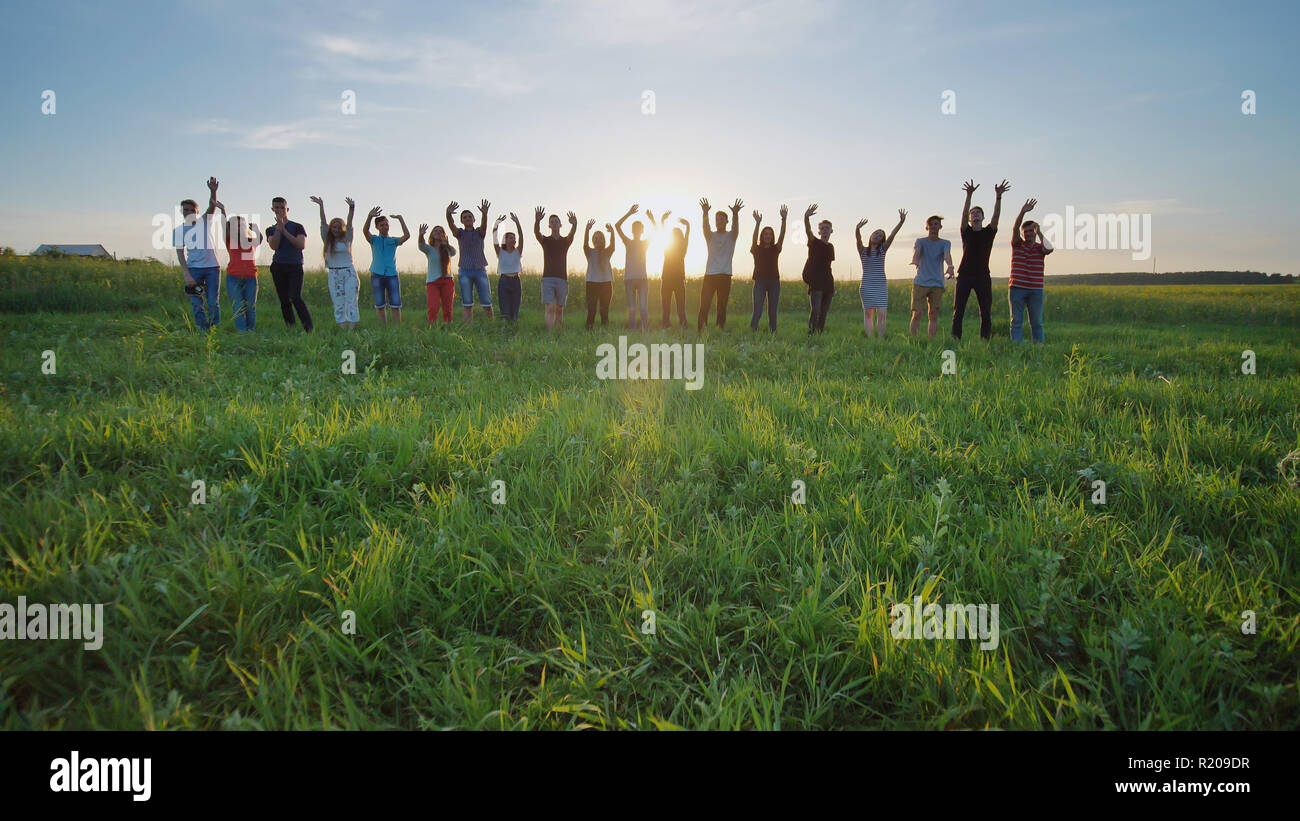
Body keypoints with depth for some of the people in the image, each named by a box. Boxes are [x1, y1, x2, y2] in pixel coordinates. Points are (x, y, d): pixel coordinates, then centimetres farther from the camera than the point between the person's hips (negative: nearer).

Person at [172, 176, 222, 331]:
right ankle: (202, 331, 7)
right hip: (193, 268, 1)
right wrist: (187, 275, -10)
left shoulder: (206, 221, 4)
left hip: (212, 267, -1)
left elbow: (212, 206, -15)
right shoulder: (179, 230, 5)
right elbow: (180, 253, 1)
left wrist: (213, 191, -36)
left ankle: (215, 329, 12)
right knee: (196, 303, 0)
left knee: (213, 302, -1)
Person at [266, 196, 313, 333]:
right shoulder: (271, 230, 14)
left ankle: (308, 328, -20)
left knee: (295, 298, -19)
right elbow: (273, 246, -5)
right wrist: (279, 227, -7)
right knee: (284, 300, 2)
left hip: (295, 266, -4)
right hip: (278, 267, 4)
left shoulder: (297, 227, 6)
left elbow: (302, 245, -10)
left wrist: (285, 231, -11)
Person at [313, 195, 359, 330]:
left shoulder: (346, 238, 5)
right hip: (334, 274, 2)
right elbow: (323, 223, 1)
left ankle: (352, 330, -5)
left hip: (349, 273, -1)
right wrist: (321, 207, -9)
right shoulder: (327, 240, 8)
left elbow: (349, 223, -7)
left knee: (351, 301, -6)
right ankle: (343, 329, 1)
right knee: (338, 304, 0)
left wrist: (352, 208, -21)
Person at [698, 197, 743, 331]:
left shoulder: (731, 236, 8)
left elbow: (735, 227, -13)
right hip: (710, 275, 0)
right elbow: (705, 226, -10)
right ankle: (699, 331, -2)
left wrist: (735, 214, -35)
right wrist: (705, 213, -32)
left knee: (722, 306, 1)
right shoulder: (711, 236, 10)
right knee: (704, 305, -5)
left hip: (725, 276, 0)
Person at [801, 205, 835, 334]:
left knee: (824, 312, 6)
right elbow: (808, 231, -19)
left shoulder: (830, 247, 17)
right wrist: (806, 217, -38)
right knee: (815, 310, -18)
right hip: (815, 282, -6)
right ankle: (811, 333, -18)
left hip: (828, 283, 6)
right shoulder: (814, 243, 1)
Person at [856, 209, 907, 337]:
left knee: (882, 314, -7)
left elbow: (892, 235, -3)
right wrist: (857, 229, -35)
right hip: (866, 286, -1)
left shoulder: (882, 250, 10)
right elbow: (858, 239, -14)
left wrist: (901, 221, -16)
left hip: (881, 286, 1)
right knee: (868, 314, 1)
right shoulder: (863, 251, 6)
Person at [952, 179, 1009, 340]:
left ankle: (985, 339, 4)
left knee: (986, 311, 0)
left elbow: (996, 215, -4)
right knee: (958, 310, -4)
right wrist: (969, 195, -22)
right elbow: (963, 214, -7)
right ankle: (955, 339, -1)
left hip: (983, 276, 1)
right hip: (965, 275, -1)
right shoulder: (966, 232, 8)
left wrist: (998, 196, -18)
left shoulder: (989, 232, 10)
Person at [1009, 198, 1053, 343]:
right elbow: (1014, 229, -9)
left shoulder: (1040, 247, 9)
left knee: (1037, 322, 4)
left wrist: (1039, 232, -11)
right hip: (1016, 288, -1)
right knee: (1016, 321, -2)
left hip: (1036, 290, 1)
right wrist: (1022, 212, -22)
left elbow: (1049, 248, -14)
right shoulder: (1017, 245, 7)